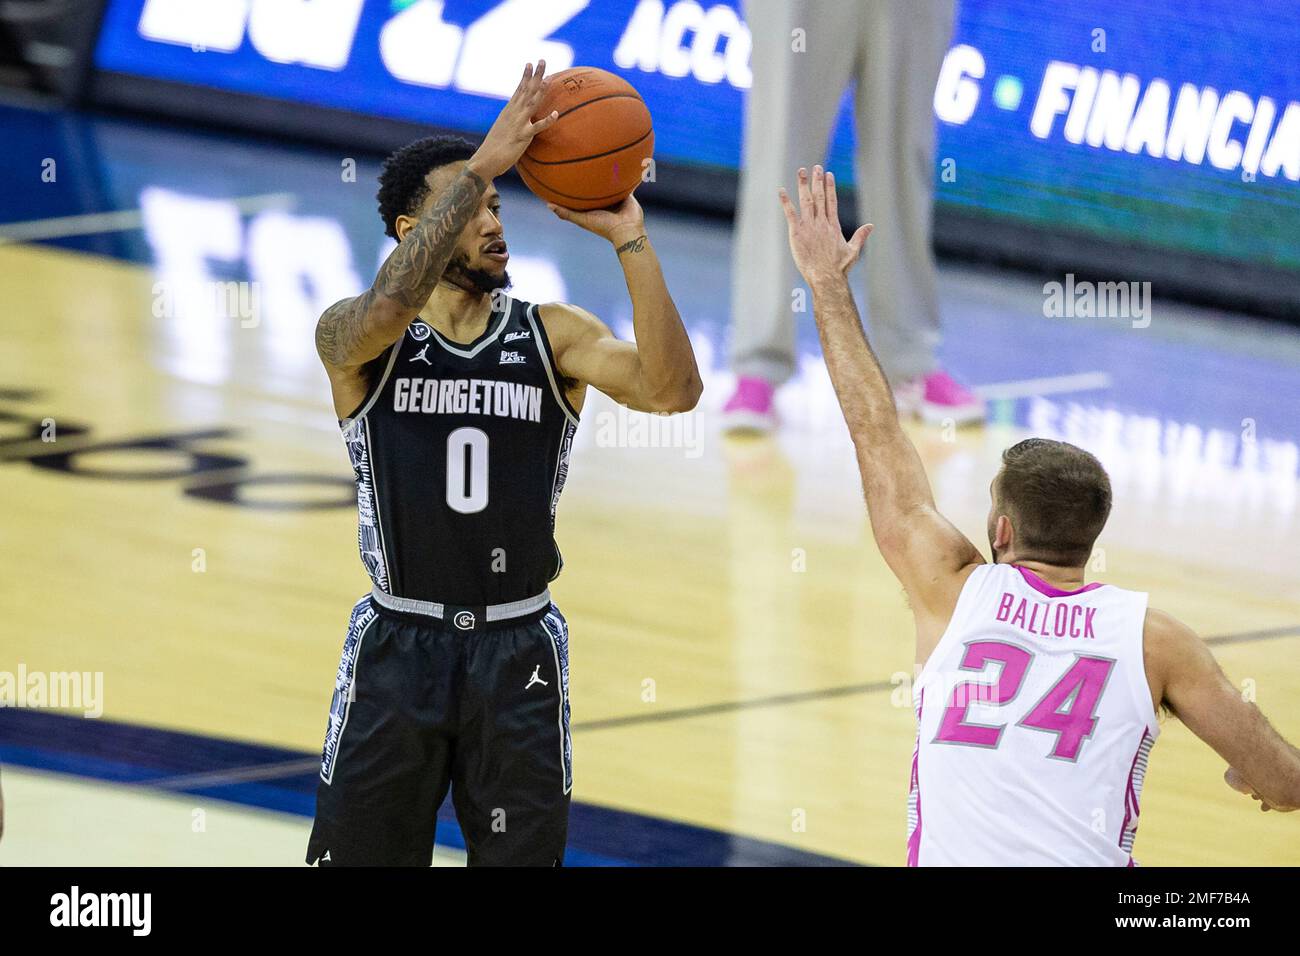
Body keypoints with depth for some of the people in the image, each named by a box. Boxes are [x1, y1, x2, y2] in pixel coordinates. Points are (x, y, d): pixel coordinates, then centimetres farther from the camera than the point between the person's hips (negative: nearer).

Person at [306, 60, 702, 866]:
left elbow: (673, 390, -16)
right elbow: (387, 308, -31)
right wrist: (483, 164, -33)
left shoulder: (553, 335, 0)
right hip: (398, 645, -2)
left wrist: (630, 240, -24)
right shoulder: (356, 336, -5)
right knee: (357, 853, 4)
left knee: (522, 856, 9)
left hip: (517, 650, 2)